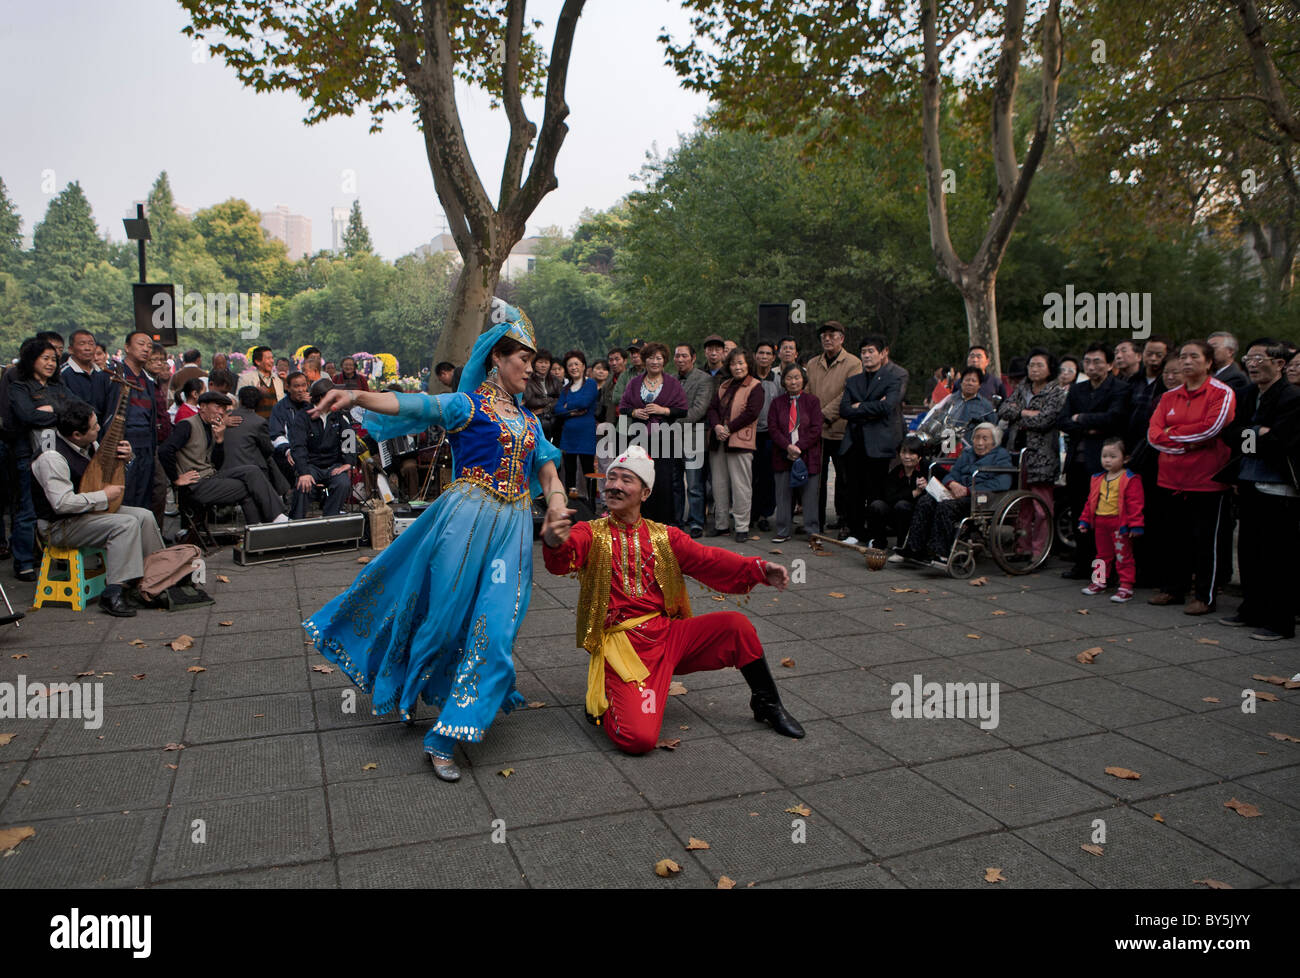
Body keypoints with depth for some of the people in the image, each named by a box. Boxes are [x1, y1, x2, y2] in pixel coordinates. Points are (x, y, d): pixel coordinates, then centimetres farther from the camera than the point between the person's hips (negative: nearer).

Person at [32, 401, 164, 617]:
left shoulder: (89, 444, 1)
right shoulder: (51, 457, -24)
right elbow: (63, 503, -31)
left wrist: (125, 459, -2)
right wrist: (104, 496, -22)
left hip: (90, 510, 9)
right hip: (60, 525, -9)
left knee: (144, 516, -5)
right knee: (127, 524, -27)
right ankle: (112, 594, -27)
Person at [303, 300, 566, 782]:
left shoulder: (529, 420, 19)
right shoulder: (468, 405, 0)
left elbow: (549, 474, 18)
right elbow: (413, 404, -16)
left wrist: (556, 503, -4)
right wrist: (357, 396, -33)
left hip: (513, 528, 5)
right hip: (467, 518, -5)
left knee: (493, 629, -3)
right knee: (445, 614, -1)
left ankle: (444, 740, 4)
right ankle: (396, 690, 27)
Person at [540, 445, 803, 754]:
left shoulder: (664, 536, 11)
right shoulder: (591, 534, 0)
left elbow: (707, 560, 0)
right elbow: (563, 560, -22)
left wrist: (758, 569, -17)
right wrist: (554, 544, -48)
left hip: (668, 635, 4)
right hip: (621, 644, -4)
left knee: (736, 624, -11)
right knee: (638, 738, -24)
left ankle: (767, 704, 13)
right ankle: (603, 701, 11)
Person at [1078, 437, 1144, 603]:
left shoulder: (1130, 479, -10)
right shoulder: (1098, 479, 12)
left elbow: (1135, 503, -14)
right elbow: (1090, 501, 18)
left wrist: (1135, 524, -18)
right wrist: (1085, 520, 15)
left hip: (1120, 524, -7)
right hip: (1100, 524, 7)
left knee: (1123, 556, 0)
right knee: (1102, 554, 17)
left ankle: (1126, 587, 6)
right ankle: (1099, 582, 28)